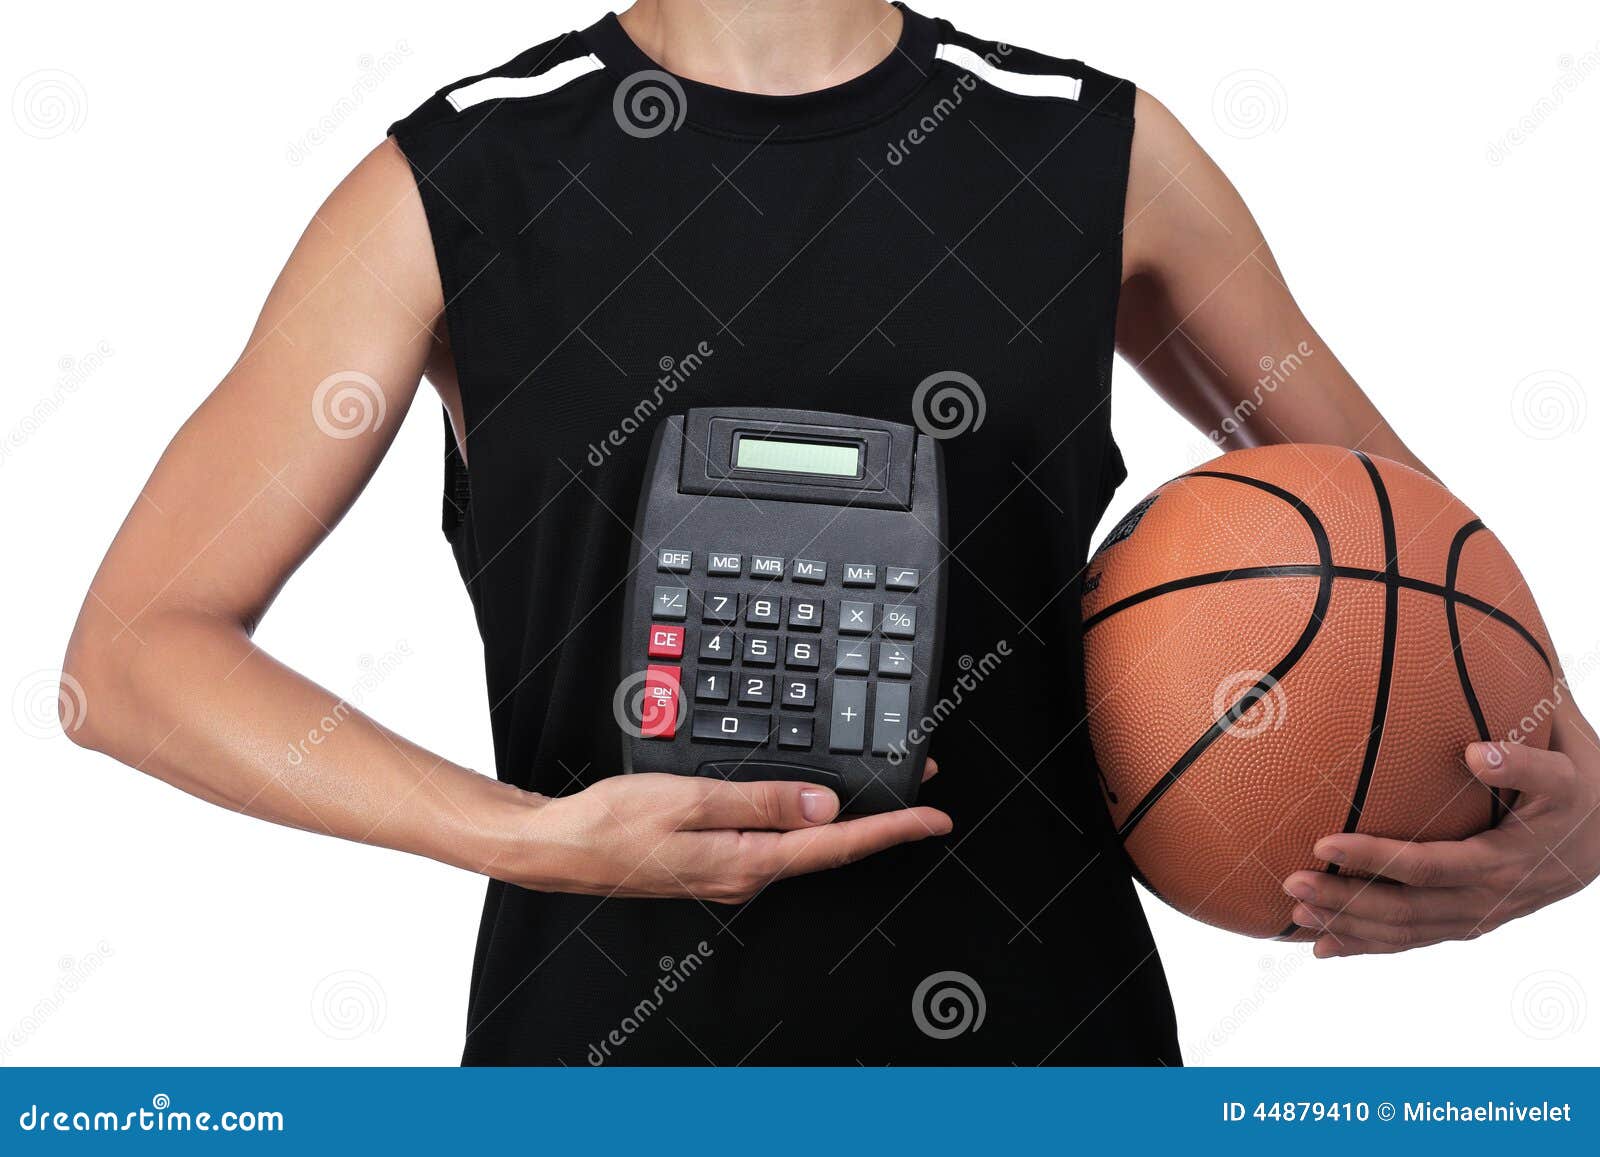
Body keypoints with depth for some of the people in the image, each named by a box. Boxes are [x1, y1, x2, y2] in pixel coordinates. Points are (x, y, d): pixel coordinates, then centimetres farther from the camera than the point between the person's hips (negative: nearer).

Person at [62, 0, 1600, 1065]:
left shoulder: (1106, 161, 1)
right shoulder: (453, 187, -4)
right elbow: (132, 654, -5)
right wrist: (534, 836, -19)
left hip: (1053, 1036, 3)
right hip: (608, 1046, -1)